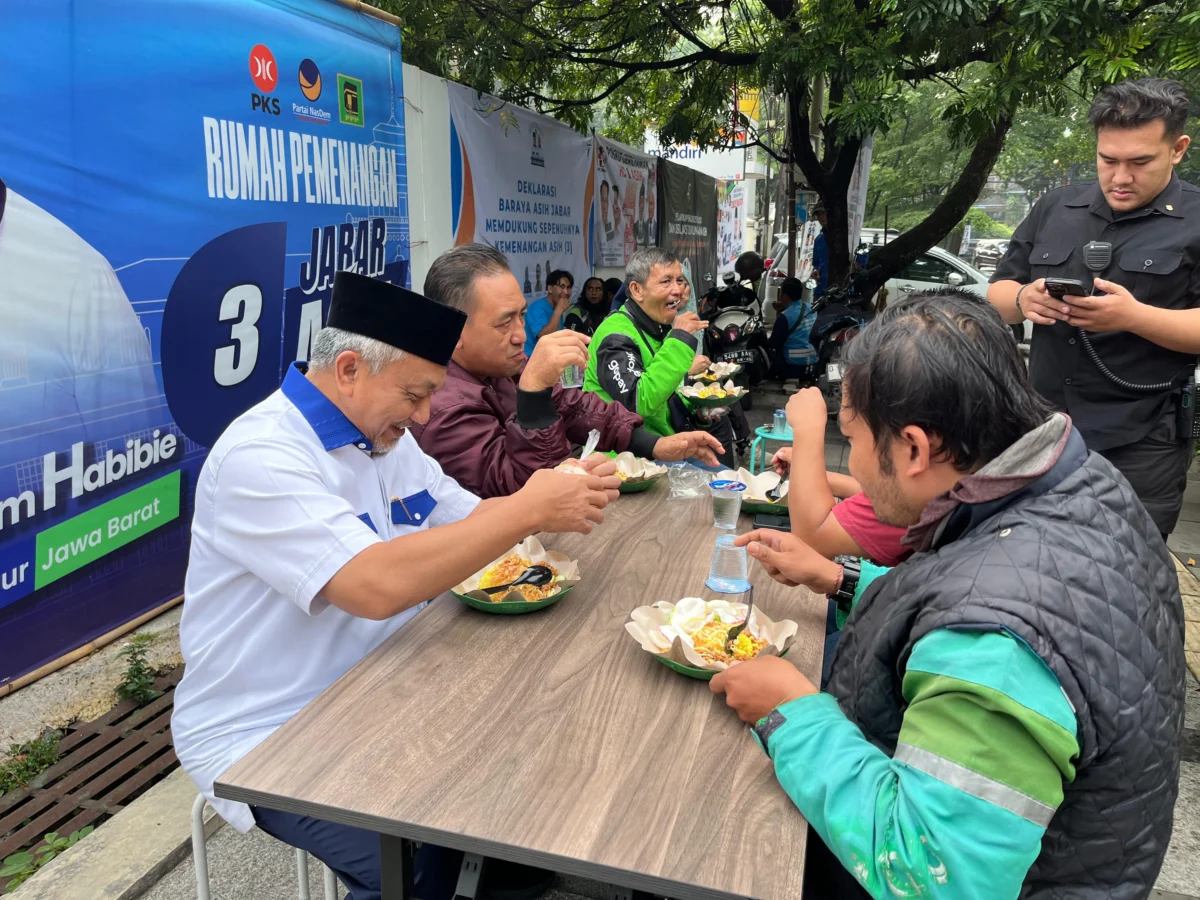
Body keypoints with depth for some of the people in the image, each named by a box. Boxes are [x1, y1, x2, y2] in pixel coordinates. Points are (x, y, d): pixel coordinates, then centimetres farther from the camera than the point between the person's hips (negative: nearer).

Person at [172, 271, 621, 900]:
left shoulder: (384, 436, 5)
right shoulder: (259, 456, -22)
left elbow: (467, 524, 10)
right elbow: (377, 585, -34)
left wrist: (562, 494, -9)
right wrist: (527, 510, -28)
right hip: (266, 739, -7)